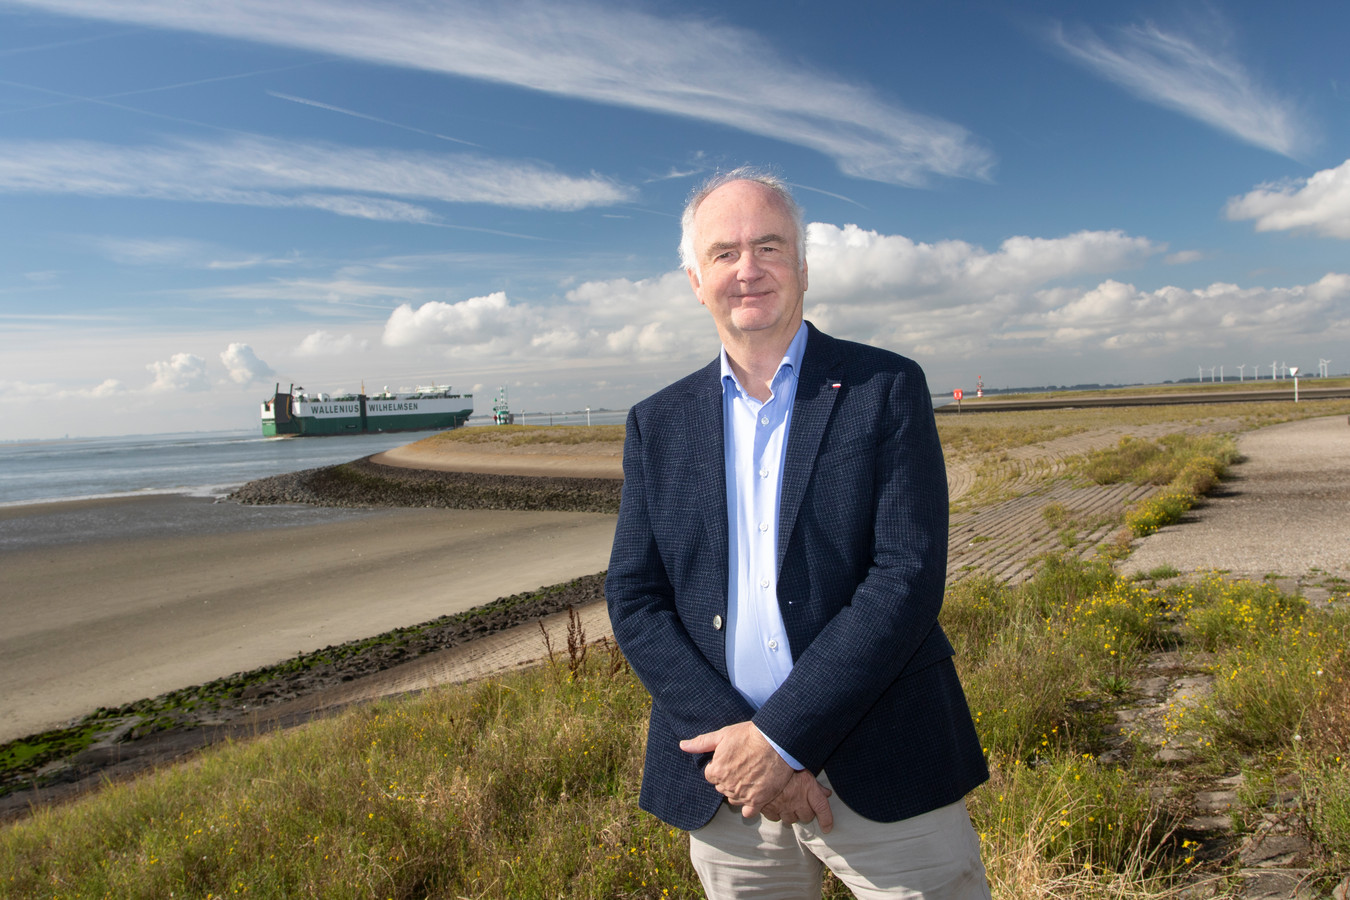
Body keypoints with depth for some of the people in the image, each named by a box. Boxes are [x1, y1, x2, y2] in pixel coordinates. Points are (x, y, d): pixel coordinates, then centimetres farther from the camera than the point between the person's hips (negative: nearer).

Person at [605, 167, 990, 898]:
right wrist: (728, 736, -12)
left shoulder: (886, 390, -3)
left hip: (882, 776, -2)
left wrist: (780, 738, -16)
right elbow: (633, 599, 1)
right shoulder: (657, 425, 5)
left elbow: (910, 575, -11)